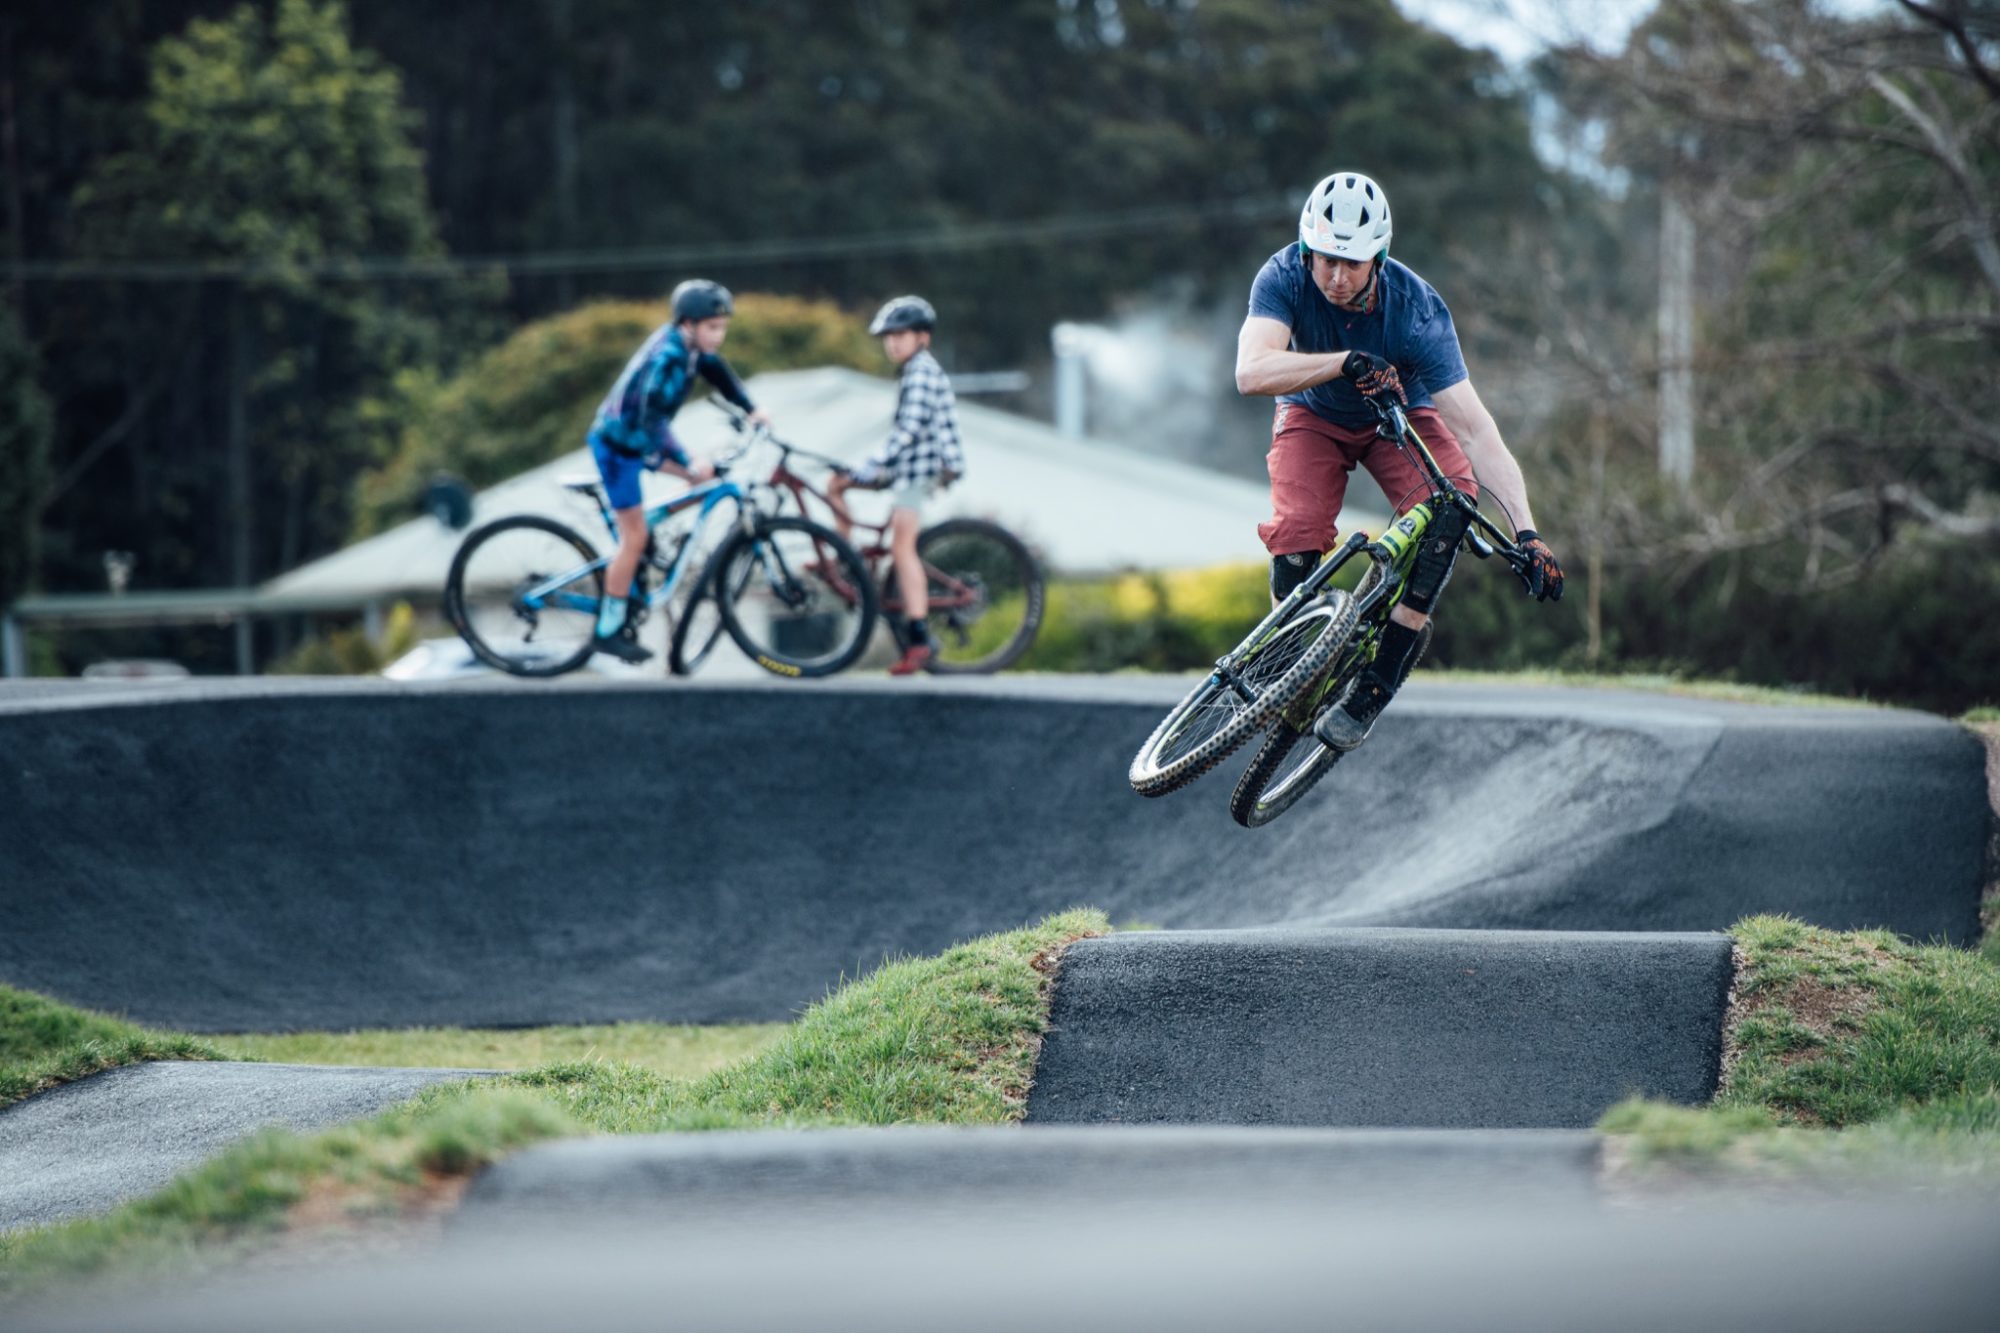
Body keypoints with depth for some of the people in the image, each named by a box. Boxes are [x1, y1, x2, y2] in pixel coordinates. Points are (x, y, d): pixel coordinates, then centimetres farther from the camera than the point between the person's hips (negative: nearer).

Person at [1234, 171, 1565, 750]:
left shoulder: (1416, 310, -33)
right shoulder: (1285, 277, -29)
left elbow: (1474, 429, -35)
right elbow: (1252, 371, -43)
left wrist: (1526, 530, -44)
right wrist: (1345, 362, -56)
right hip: (1314, 418, 0)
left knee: (1449, 508, -28)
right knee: (1295, 537, -26)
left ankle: (1370, 694, -21)